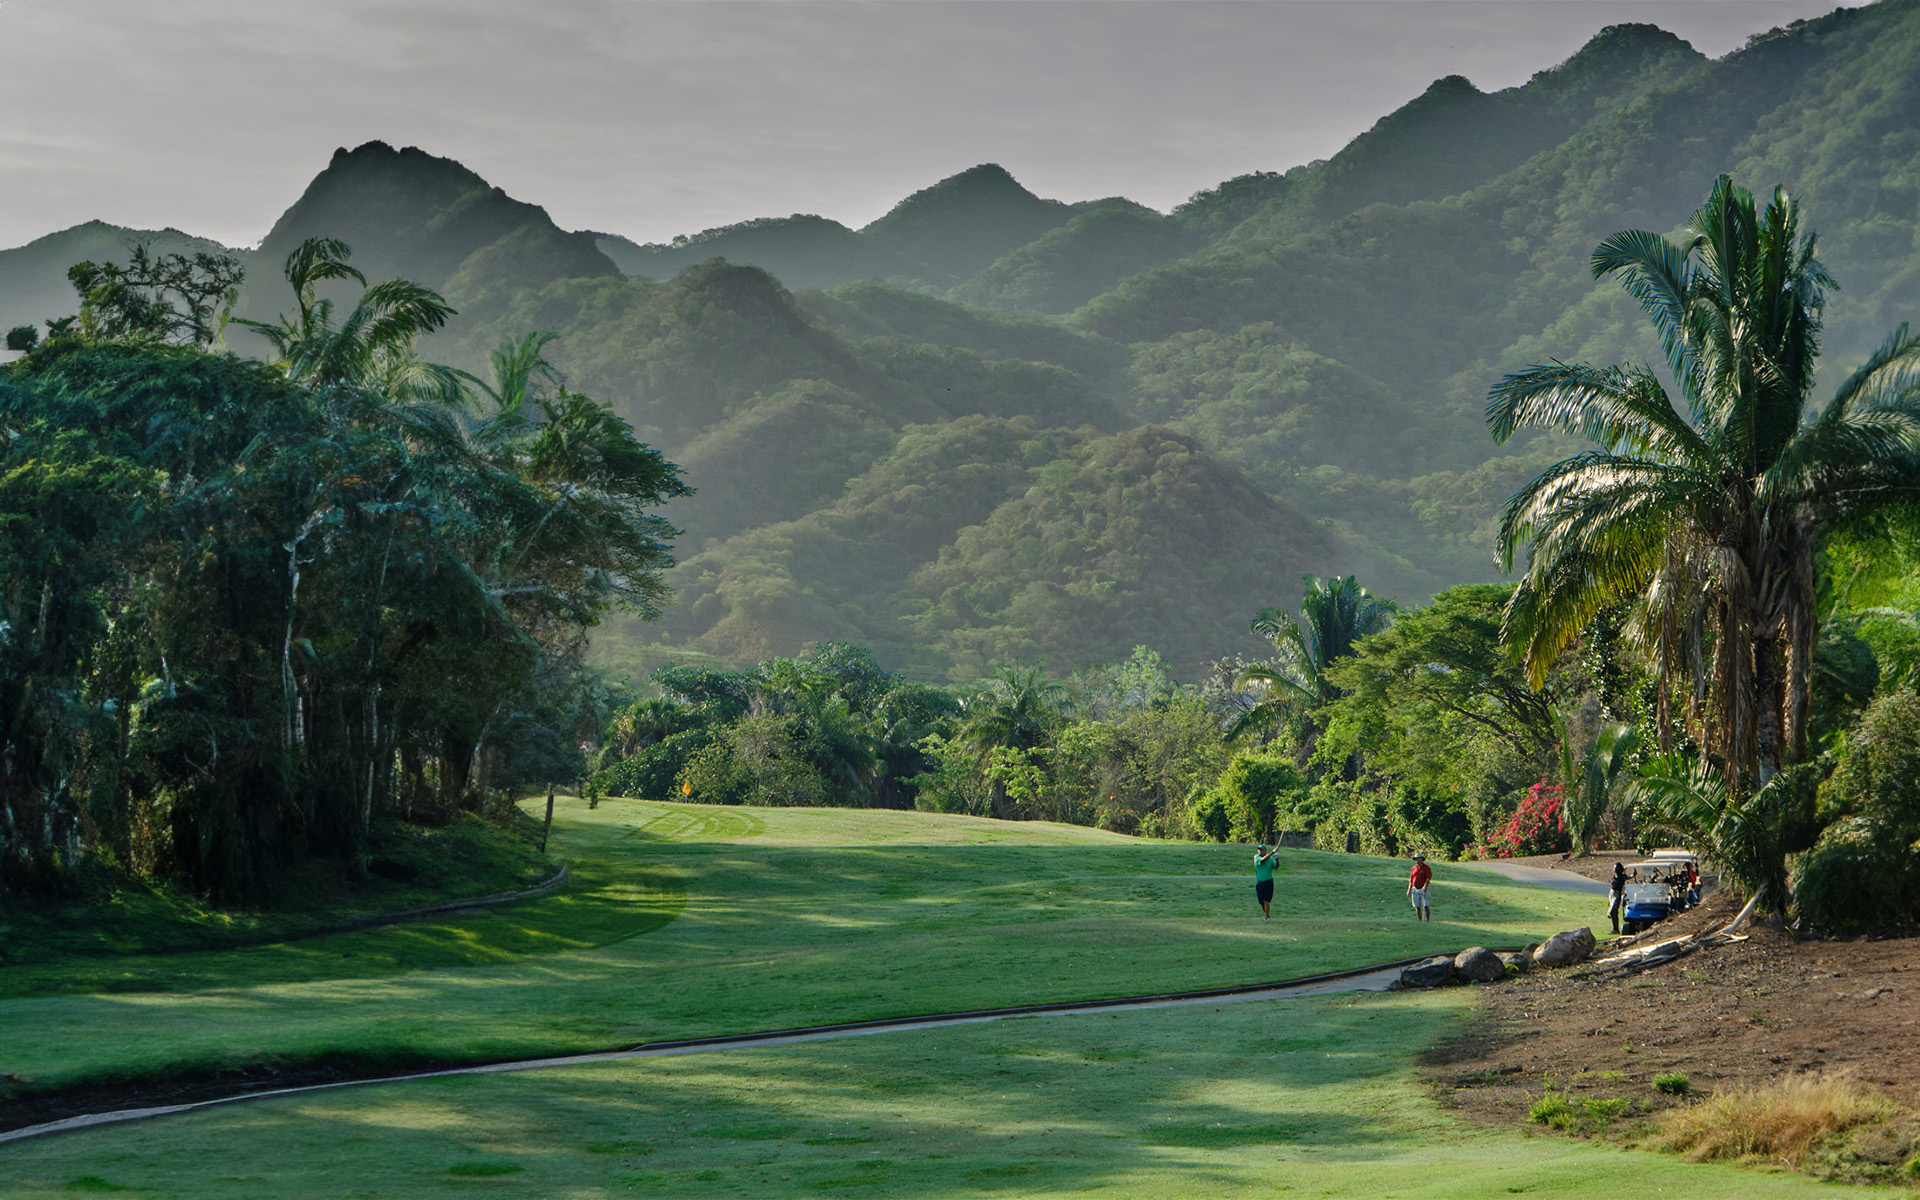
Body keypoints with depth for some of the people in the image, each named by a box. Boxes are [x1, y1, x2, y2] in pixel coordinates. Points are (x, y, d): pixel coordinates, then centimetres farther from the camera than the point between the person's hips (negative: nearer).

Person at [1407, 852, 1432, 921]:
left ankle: (1428, 920, -5)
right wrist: (1409, 890, 9)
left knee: (1425, 906, -12)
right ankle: (1420, 921, 7)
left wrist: (1425, 886, -28)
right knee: (1417, 907, 3)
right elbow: (1411, 880, 16)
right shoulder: (1414, 868, 13)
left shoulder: (1426, 868, -3)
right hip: (1415, 889, 5)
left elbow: (1428, 878, -13)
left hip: (1423, 889, -5)